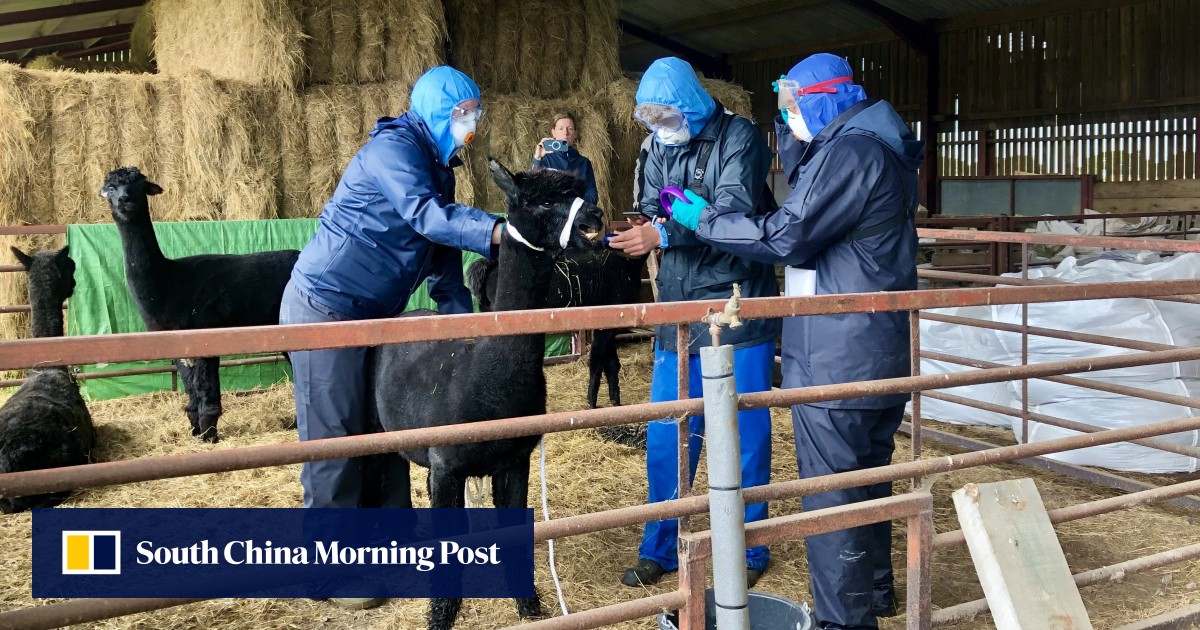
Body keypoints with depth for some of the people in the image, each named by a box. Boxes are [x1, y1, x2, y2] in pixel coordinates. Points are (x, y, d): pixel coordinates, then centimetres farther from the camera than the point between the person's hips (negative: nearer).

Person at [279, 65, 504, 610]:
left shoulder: (437, 167, 13)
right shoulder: (394, 148, -15)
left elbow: (443, 252, 13)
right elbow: (426, 217, -32)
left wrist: (462, 318, 4)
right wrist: (503, 233, -41)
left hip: (373, 315, 9)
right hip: (325, 308, -9)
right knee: (334, 440, -3)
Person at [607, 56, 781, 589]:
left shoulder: (738, 138, -9)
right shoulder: (660, 146, 11)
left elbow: (734, 212, -22)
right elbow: (652, 211, 8)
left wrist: (664, 235, -32)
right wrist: (628, 234, -13)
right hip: (678, 312, 6)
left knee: (744, 436, 5)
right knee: (665, 438, 8)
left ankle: (748, 551, 21)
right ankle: (660, 549, 23)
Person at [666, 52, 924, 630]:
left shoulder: (848, 153, -17)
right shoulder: (879, 149, 14)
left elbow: (784, 236, -19)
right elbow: (804, 183, 28)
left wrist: (703, 219, -9)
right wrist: (791, 127, 21)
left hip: (836, 362, -10)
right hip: (882, 357, 10)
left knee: (831, 495, 0)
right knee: (868, 476, 22)